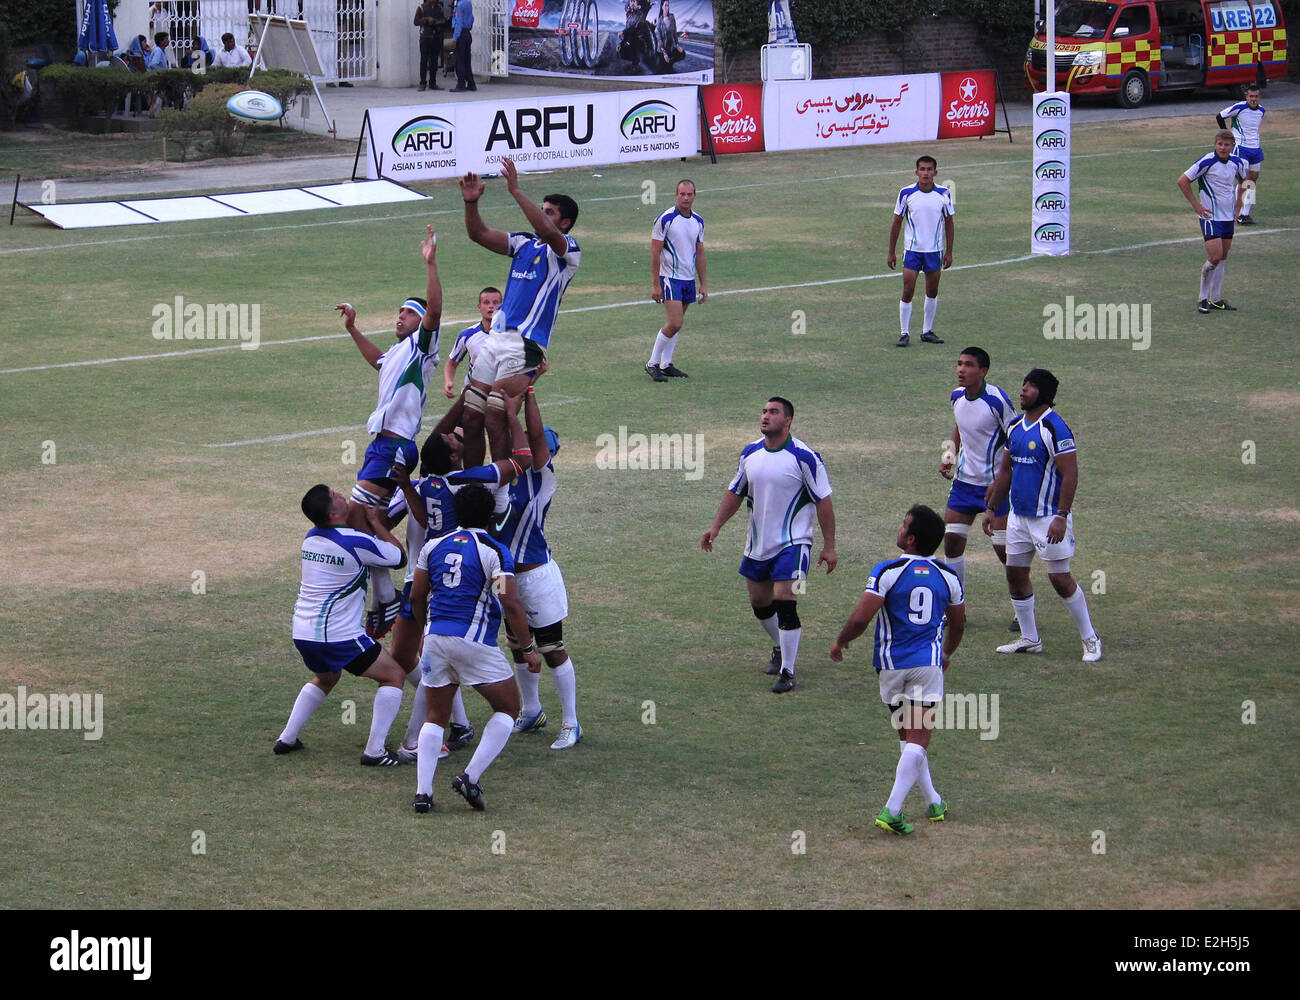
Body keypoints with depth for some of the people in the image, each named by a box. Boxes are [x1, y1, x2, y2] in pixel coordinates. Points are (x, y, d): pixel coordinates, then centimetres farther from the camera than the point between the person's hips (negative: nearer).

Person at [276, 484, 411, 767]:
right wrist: (377, 524, 6)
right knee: (393, 676, 7)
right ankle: (374, 751, 0)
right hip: (338, 635, -8)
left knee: (326, 678, 35)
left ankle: (287, 739, 32)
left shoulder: (311, 539, 8)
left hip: (302, 633, 8)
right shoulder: (357, 542, -16)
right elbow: (400, 557, 0)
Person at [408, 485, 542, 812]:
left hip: (436, 636, 5)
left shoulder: (434, 546, 9)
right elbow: (511, 605, -13)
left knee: (436, 717, 16)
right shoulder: (494, 552, -6)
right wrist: (528, 650, -4)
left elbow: (417, 597, 14)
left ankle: (423, 791, 3)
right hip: (474, 641, -5)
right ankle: (470, 777, -4)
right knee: (508, 709, 10)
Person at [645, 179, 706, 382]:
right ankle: (652, 363, -4)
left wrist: (703, 284, 14)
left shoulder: (698, 221, 8)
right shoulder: (665, 219, -11)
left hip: (689, 279, 6)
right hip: (670, 278, -6)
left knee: (676, 324, 9)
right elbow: (655, 252, -10)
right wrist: (655, 284, -13)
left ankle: (666, 365, 16)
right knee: (674, 323, -14)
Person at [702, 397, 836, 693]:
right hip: (758, 544, 7)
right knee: (759, 602, 15)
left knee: (784, 602, -16)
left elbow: (823, 501, -9)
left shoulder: (804, 457, -13)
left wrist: (829, 546, -10)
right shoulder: (750, 454, 5)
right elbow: (735, 492, 18)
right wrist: (715, 526, 10)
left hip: (792, 543, -7)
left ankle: (787, 672, -9)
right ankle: (781, 649, 41)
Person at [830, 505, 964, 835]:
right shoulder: (948, 576, 3)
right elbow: (957, 625, 17)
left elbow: (860, 619, -14)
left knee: (908, 737, 16)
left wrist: (840, 642, 6)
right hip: (928, 663, 1)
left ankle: (933, 802, 21)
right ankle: (892, 810, -17)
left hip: (891, 664, -1)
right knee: (918, 739, -5)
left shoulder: (887, 572, -9)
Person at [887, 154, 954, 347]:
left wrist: (949, 252, 5)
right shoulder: (907, 193, -6)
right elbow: (897, 223, 2)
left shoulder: (944, 194, -2)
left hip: (935, 251, 2)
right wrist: (891, 252, 2)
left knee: (932, 292, 8)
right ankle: (904, 333, 3)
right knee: (907, 292, -6)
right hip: (912, 250, -2)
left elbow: (949, 224, 7)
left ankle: (927, 331, 20)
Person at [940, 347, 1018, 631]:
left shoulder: (997, 400, -18)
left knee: (1004, 549, -5)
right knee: (952, 541, 3)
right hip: (964, 480, 6)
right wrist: (949, 455, 7)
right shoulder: (957, 397, 2)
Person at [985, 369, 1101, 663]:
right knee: (1015, 574, 8)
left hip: (1048, 516, -8)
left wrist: (1061, 517, -23)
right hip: (1018, 515, 8)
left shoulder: (1054, 427, -16)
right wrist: (991, 508, 20)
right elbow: (1006, 471, 21)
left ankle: (1090, 638, 6)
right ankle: (1029, 639, 20)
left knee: (1060, 578, -6)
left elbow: (1070, 475, -19)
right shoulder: (1016, 427, 9)